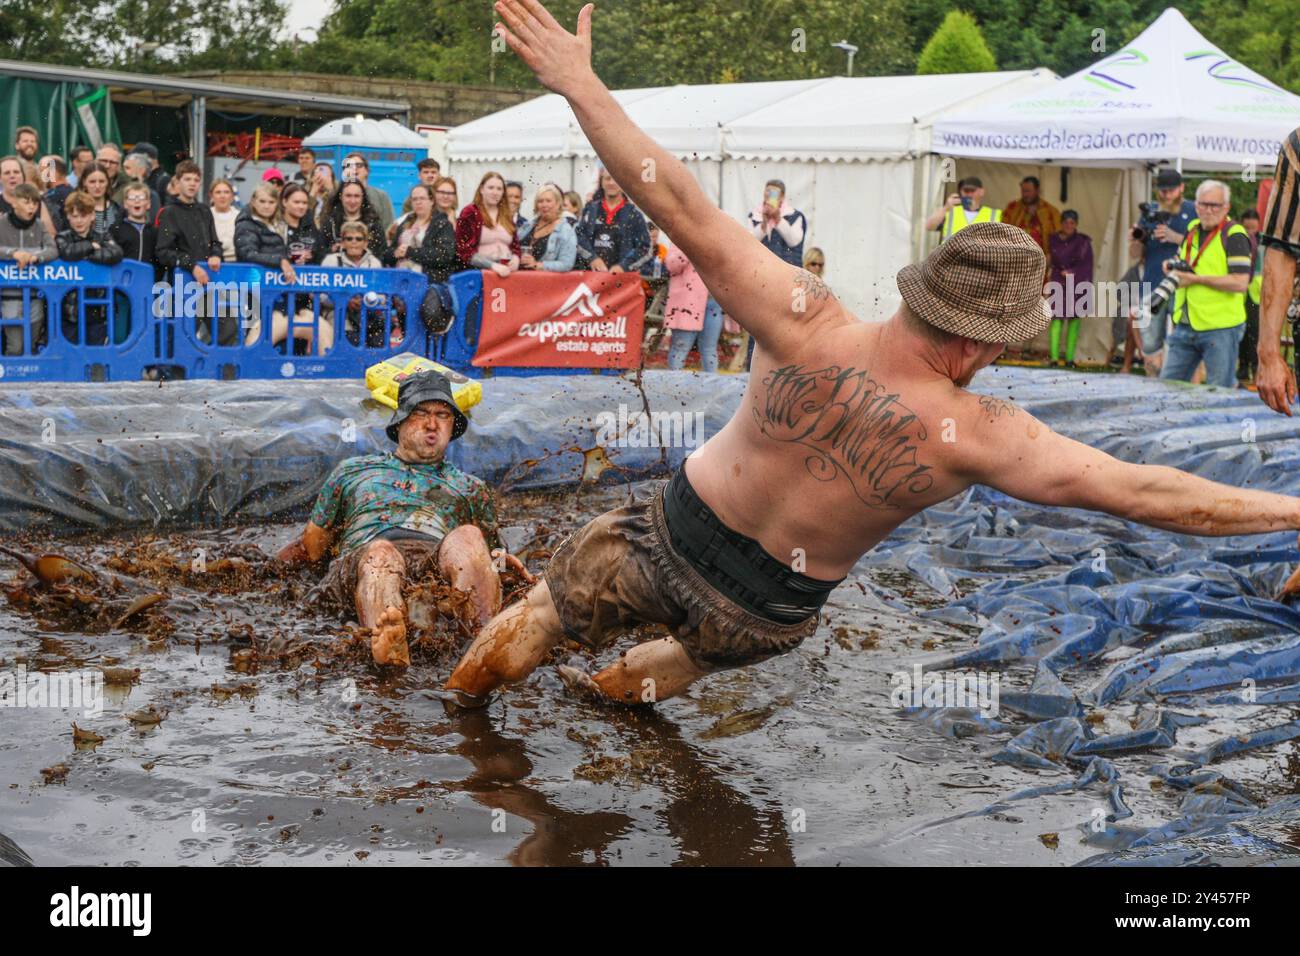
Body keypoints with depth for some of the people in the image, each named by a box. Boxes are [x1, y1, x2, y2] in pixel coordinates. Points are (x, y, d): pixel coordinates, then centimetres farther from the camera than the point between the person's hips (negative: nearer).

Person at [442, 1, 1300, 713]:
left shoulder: (805, 327, -30)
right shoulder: (978, 436, -28)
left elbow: (684, 210, -30)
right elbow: (1149, 495, -23)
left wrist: (580, 84, -25)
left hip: (674, 543, 0)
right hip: (771, 613, 1)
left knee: (549, 610, 29)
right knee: (704, 648, 38)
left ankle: (459, 699, 51)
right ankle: (614, 689, 60)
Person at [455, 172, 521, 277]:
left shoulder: (507, 216, 16)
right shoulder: (469, 213, 2)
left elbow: (515, 245, 24)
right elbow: (464, 250, -6)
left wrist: (515, 258, 0)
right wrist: (493, 265, -16)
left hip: (506, 272, 4)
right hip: (479, 271, -4)